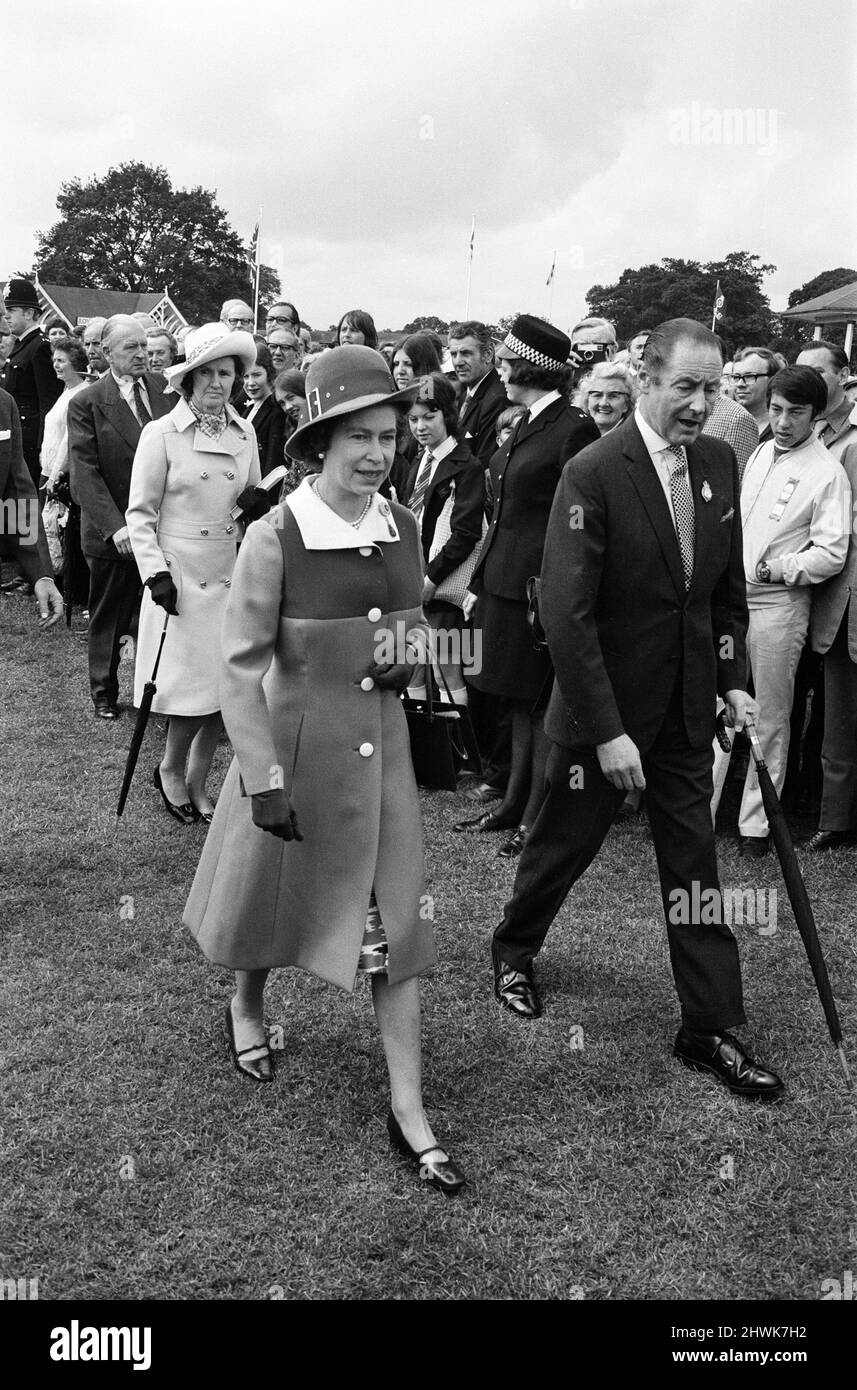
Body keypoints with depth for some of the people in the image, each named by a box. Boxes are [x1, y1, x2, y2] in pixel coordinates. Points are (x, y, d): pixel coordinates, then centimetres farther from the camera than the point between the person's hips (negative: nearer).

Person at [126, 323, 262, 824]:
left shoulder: (245, 432, 6)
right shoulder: (162, 434, -6)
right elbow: (140, 513, -4)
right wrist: (156, 572, -13)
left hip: (231, 574, 4)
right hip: (181, 575, -4)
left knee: (226, 687, 5)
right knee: (195, 686, -3)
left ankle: (197, 782, 22)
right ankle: (171, 771, 23)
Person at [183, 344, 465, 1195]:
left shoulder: (403, 527, -2)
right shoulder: (275, 539, -17)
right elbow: (241, 667, -14)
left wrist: (409, 655, -6)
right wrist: (264, 778, -17)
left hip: (383, 748, 4)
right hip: (297, 747, -4)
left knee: (394, 921, 5)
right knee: (273, 895, 18)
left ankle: (409, 1109, 15)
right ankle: (246, 1010, 51)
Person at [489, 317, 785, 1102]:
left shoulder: (718, 464, 1)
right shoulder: (593, 475, -18)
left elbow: (728, 587, 12)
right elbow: (567, 616, -20)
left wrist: (735, 680, 2)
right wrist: (608, 732, -21)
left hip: (686, 710, 5)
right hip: (604, 709, -5)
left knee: (694, 861, 8)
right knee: (566, 843, 14)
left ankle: (711, 1029, 18)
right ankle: (514, 950, 42)